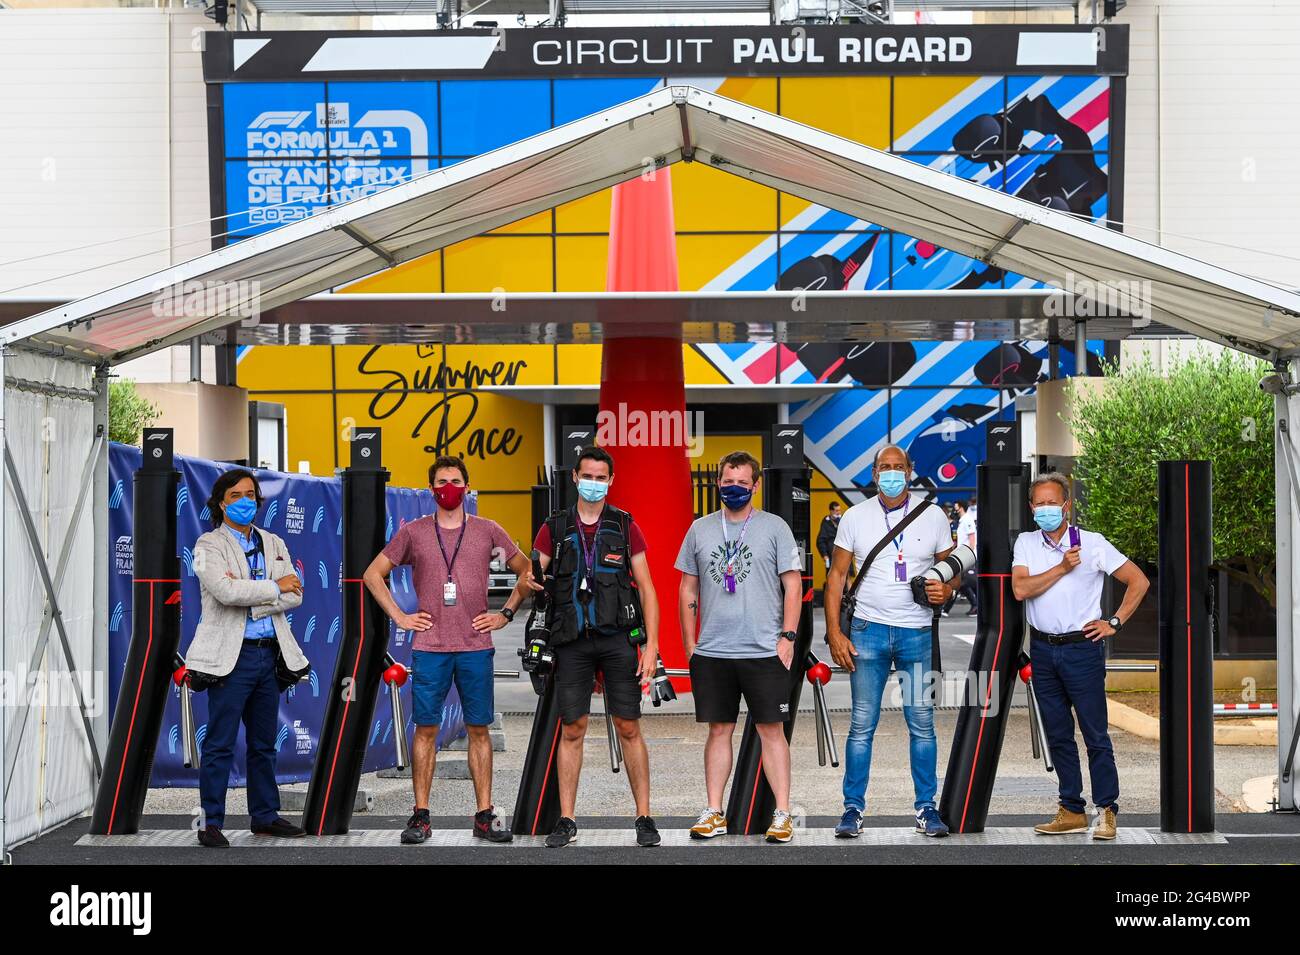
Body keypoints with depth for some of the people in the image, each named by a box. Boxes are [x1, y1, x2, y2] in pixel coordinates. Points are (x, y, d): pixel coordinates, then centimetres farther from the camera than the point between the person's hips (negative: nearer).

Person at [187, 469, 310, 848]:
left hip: (269, 654, 6)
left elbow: (294, 595, 3)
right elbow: (224, 590, -19)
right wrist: (273, 588, -9)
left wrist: (249, 600, -12)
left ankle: (264, 816, 21)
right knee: (219, 745, -4)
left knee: (264, 743, 13)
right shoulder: (209, 545, -2)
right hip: (231, 656, -6)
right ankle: (211, 823, -1)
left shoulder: (274, 544, 15)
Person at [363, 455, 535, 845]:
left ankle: (485, 815, 5)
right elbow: (373, 574, 12)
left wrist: (505, 614, 7)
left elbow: (526, 572, 16)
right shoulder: (413, 532, 5)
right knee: (425, 728, 0)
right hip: (429, 648, 0)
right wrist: (398, 616, 3)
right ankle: (420, 816, 5)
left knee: (479, 729, 2)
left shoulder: (488, 531, 6)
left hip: (476, 648, 0)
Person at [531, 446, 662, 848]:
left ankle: (644, 818, 7)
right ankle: (567, 821, 8)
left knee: (629, 728, 0)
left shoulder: (625, 527, 5)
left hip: (617, 638, -1)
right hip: (572, 641, 1)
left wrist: (651, 644, -4)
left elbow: (646, 588, 4)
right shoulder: (554, 529, 7)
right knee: (571, 730, 2)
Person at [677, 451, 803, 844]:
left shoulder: (775, 527, 1)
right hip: (711, 652, 3)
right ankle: (714, 814, 12)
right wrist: (689, 644, 8)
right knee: (719, 730, 7)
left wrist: (787, 637, -8)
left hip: (764, 650, -3)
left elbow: (792, 585, 0)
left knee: (771, 730, -1)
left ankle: (782, 814, 2)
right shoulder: (700, 529, 9)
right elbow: (688, 589, 13)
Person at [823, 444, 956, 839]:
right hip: (868, 630, 0)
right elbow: (836, 576, 5)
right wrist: (834, 633, -3)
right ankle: (853, 807, 7)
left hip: (917, 632, 1)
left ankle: (926, 807, 11)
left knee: (922, 723, 2)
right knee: (862, 724, 1)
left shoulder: (933, 516, 5)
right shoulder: (855, 517, 4)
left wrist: (944, 589, -10)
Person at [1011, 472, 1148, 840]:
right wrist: (1062, 568, -13)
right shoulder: (1026, 543, 6)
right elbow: (1020, 589, -8)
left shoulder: (1092, 543, -2)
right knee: (1058, 736, 8)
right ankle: (1071, 811, 15)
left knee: (1095, 734, -4)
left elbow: (1138, 581, 0)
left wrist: (1114, 623, -4)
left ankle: (1106, 810, 1)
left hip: (1082, 648, -4)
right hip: (1043, 650, 4)